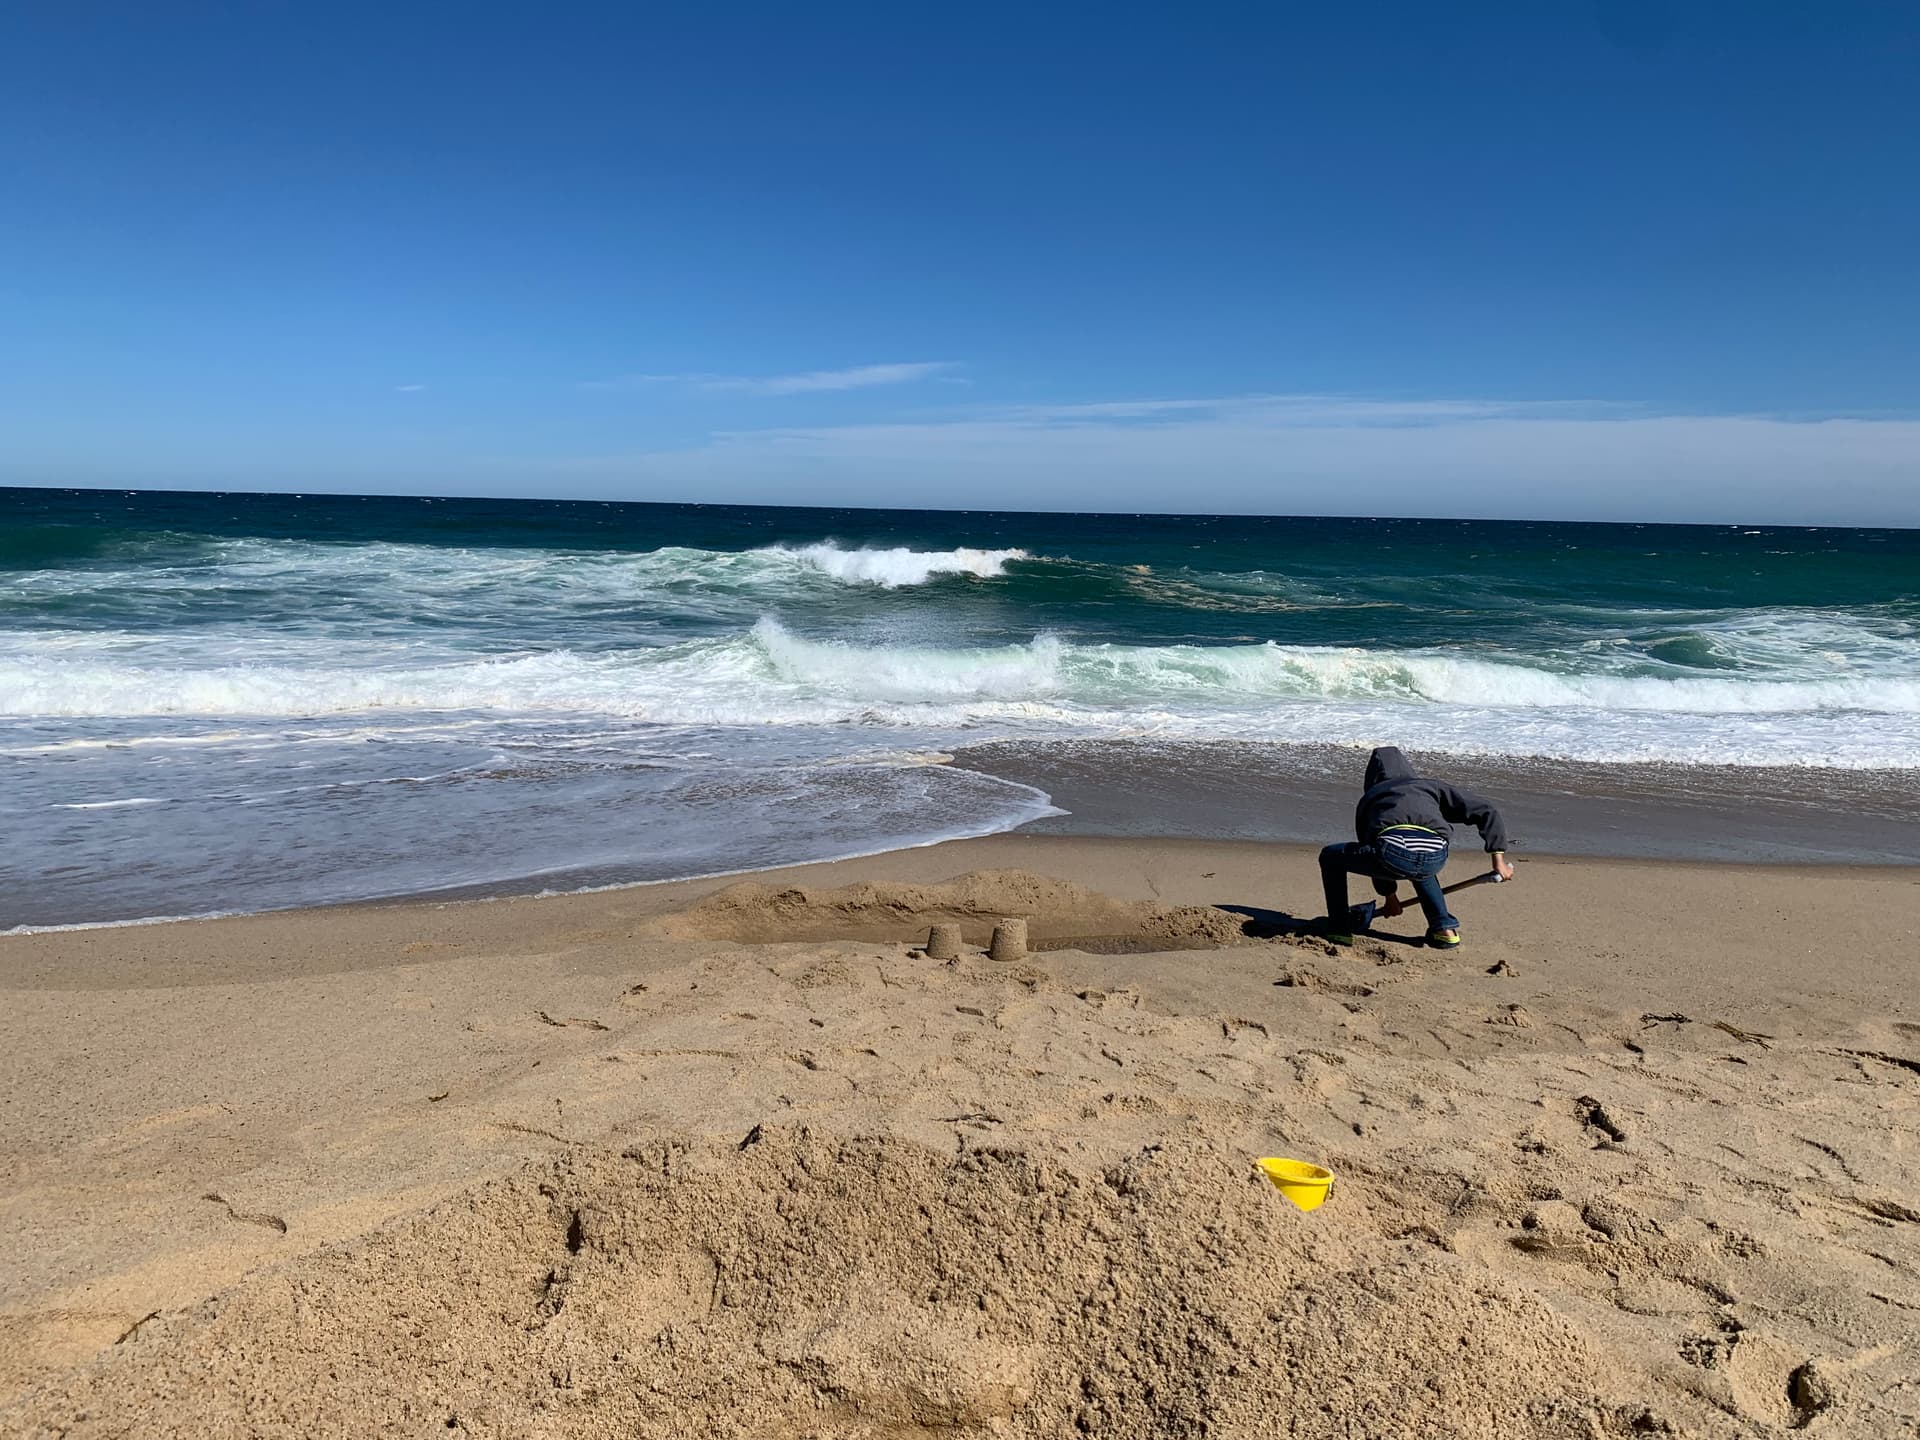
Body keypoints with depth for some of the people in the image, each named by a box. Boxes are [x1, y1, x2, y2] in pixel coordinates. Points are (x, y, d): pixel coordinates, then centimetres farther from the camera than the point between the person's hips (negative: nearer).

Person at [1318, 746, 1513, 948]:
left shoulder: (1368, 799, 35)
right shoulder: (1433, 787, 36)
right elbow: (1486, 812, 28)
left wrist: (1389, 895, 57)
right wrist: (1498, 860, 28)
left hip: (1393, 852, -3)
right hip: (1434, 859, 3)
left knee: (1331, 857, 26)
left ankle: (1339, 930, 24)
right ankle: (1444, 929, 35)